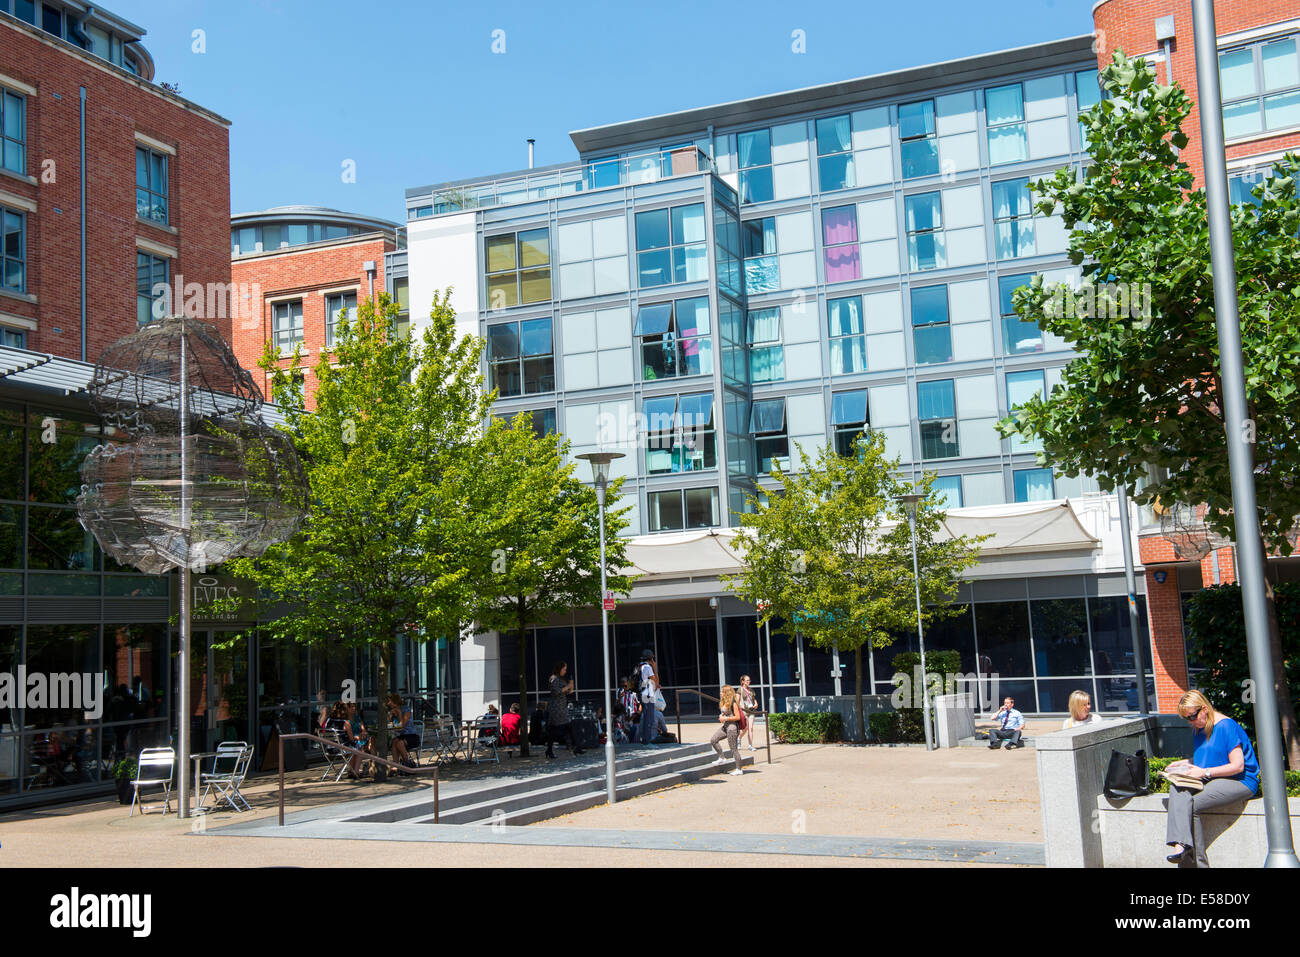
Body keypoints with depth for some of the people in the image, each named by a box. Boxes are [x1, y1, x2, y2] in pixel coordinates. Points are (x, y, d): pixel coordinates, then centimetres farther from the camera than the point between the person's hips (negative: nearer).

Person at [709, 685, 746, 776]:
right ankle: (722, 758, 14)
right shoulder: (724, 702, 11)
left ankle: (739, 769, 6)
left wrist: (725, 718, -18)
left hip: (732, 727, -9)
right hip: (725, 726, 9)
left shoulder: (733, 703, -15)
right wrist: (721, 716, 3)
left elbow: (738, 717, -18)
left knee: (734, 748, -3)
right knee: (713, 740, 2)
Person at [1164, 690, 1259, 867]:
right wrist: (1183, 764, 8)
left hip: (1239, 782, -8)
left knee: (1190, 804, -27)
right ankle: (1181, 843, -38)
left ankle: (1199, 862, -17)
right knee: (1176, 790, -24)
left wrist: (1204, 772, -18)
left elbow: (1238, 766, -16)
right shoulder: (1198, 729, 15)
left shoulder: (1226, 726, -12)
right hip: (1211, 780, 8)